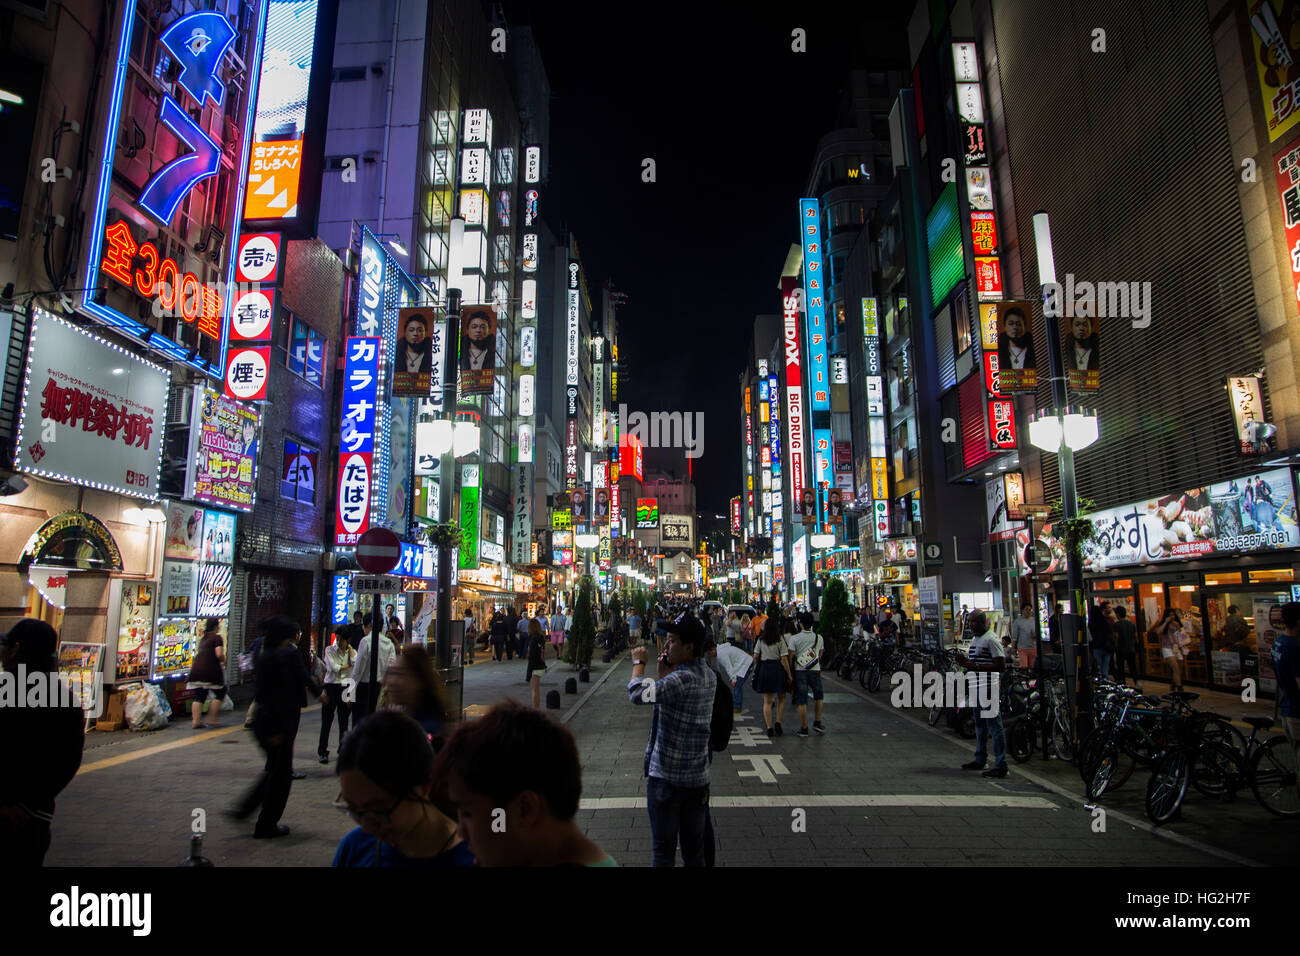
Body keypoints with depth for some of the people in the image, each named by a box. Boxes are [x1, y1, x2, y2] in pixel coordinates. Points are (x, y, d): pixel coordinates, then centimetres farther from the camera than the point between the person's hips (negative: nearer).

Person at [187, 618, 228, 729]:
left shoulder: (203, 638, 18)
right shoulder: (217, 637, -7)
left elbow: (198, 653, 21)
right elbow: (219, 654, -17)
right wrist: (224, 661, 3)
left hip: (196, 669, 7)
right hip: (210, 670, -7)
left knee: (199, 696, 8)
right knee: (220, 694, 4)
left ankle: (196, 721, 4)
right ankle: (212, 719, 1)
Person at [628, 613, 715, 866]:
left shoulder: (681, 680, -25)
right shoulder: (709, 676, 2)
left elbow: (638, 693, -26)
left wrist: (639, 663, -9)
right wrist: (667, 666, 3)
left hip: (667, 776, -8)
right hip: (698, 776, 8)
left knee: (664, 848, 6)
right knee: (694, 848, 17)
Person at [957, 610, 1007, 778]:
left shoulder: (991, 639, -13)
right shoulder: (976, 639, 17)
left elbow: (1000, 664, -19)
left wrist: (976, 666, -22)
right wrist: (965, 661, 5)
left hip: (988, 688, -10)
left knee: (994, 725, -6)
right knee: (980, 725, 17)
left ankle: (1001, 765, -2)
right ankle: (980, 760, 27)